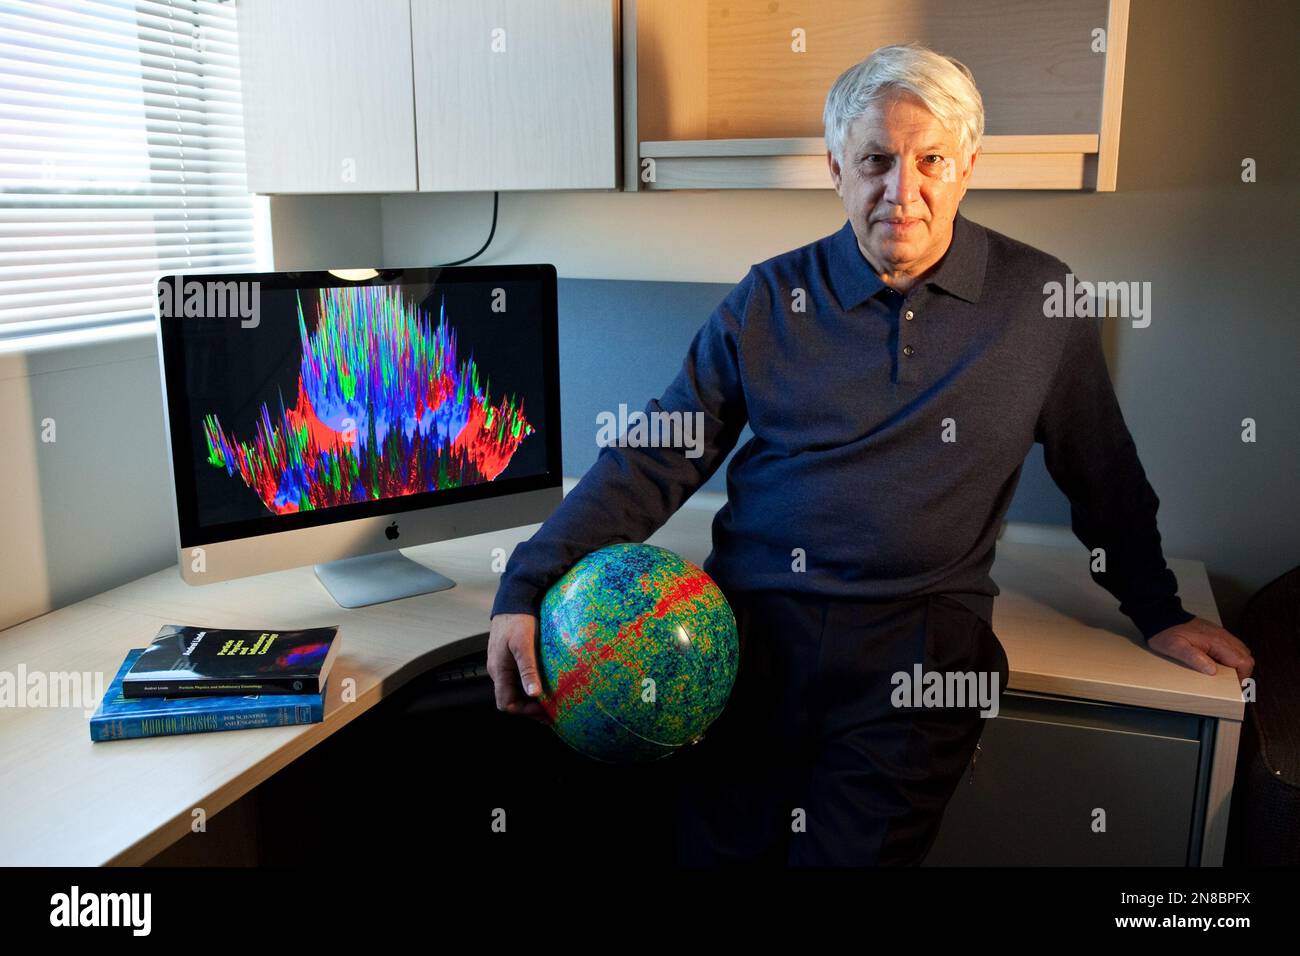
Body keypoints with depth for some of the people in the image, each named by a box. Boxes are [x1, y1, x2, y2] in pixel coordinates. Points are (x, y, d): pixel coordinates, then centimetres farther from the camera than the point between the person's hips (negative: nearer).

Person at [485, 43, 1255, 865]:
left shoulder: (1039, 301, 3)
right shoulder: (770, 299, 3)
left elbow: (1104, 473, 16)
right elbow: (655, 459, 1)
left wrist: (1158, 611, 22)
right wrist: (528, 588, -7)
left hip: (916, 652, 0)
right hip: (748, 626, 1)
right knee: (718, 849, 0)